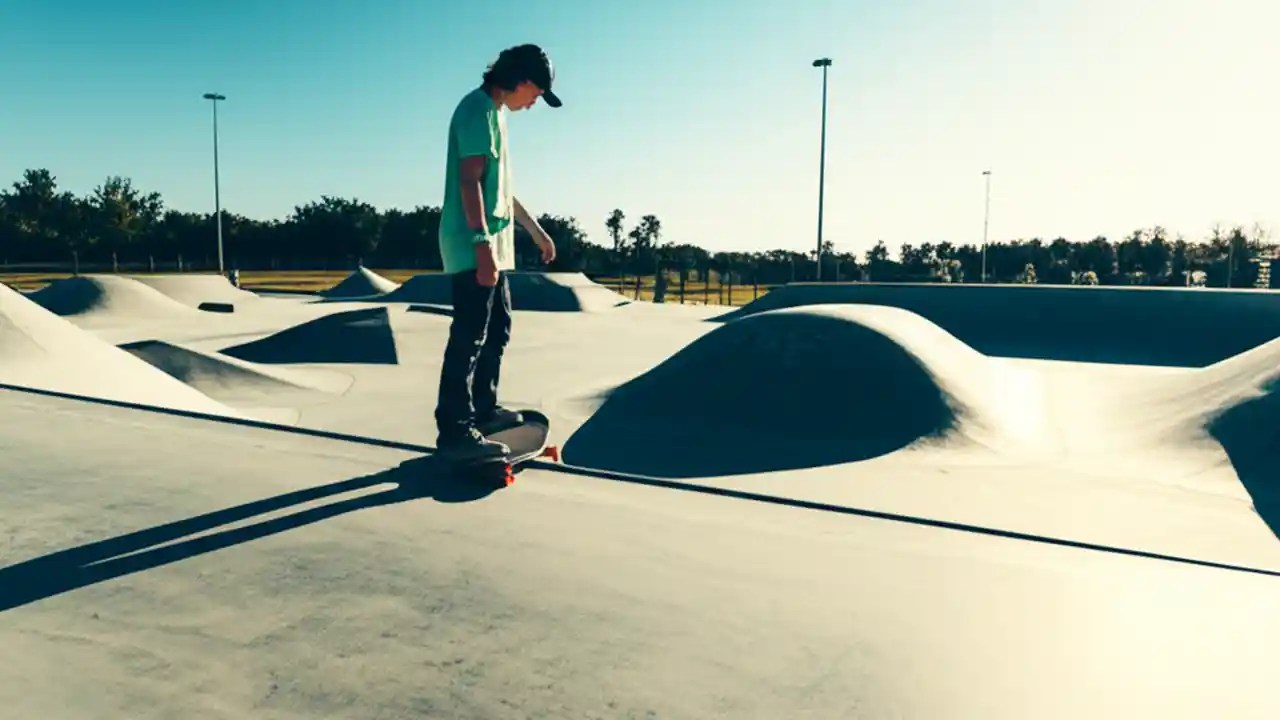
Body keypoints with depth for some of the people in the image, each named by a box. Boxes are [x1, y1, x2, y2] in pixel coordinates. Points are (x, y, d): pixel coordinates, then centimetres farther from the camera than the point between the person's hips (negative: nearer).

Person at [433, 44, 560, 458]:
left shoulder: (495, 113, 21)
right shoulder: (478, 109, -10)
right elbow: (470, 181, -20)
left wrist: (535, 229, 28)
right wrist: (482, 244, -27)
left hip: (492, 245, 11)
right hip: (473, 247, -11)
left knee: (497, 326, 16)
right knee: (469, 336, -11)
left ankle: (483, 409, 27)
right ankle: (454, 430, -7)